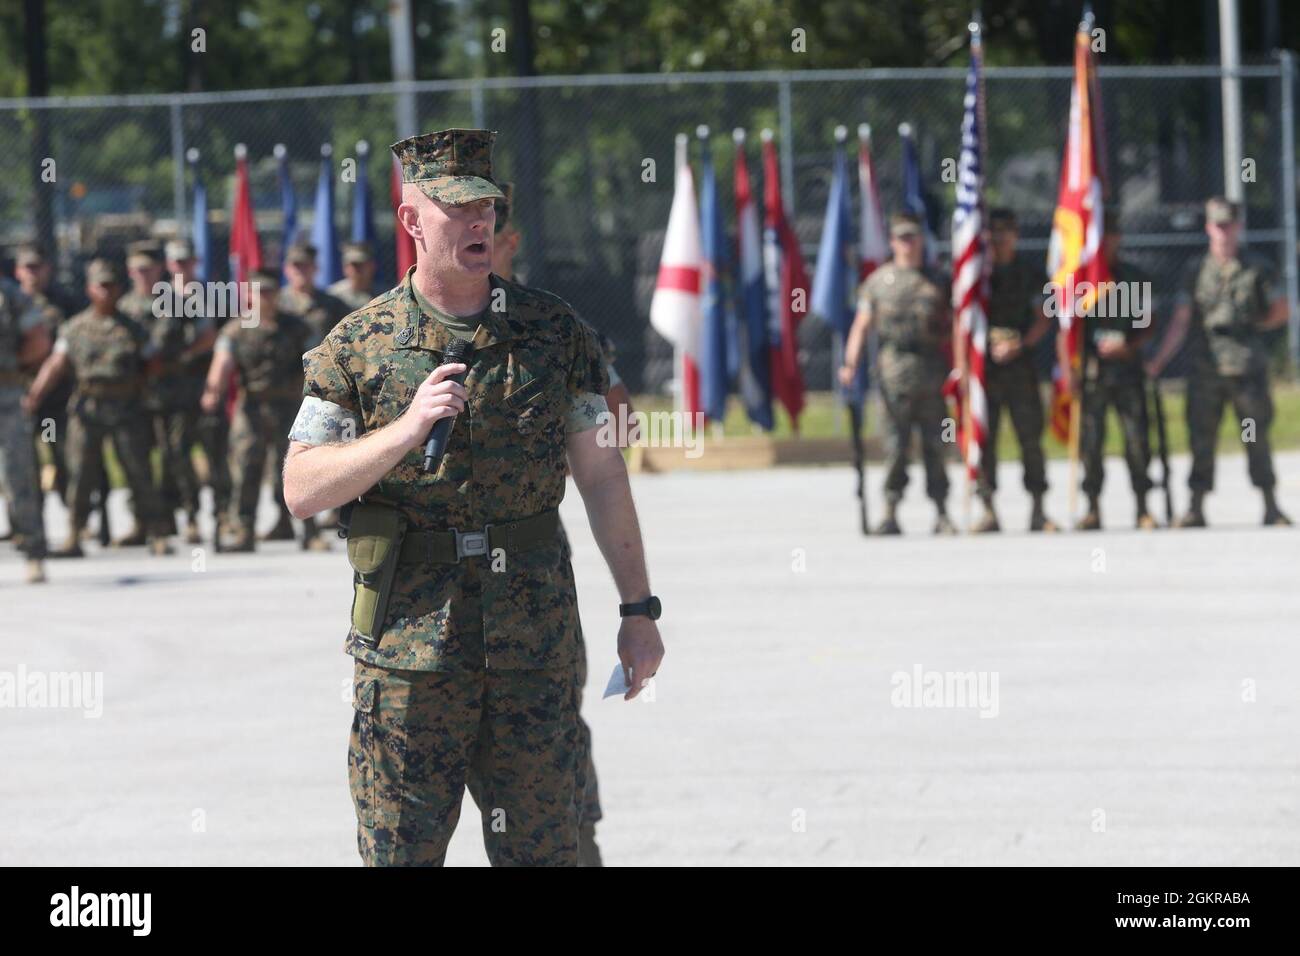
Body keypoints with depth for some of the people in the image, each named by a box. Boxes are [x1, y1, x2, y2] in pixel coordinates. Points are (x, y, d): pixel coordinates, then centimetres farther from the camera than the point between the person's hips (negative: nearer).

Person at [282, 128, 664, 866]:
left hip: (535, 636, 1)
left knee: (541, 847, 5)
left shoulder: (554, 331, 6)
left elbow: (600, 474, 8)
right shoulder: (358, 347, 1)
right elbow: (302, 489, -4)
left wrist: (640, 610, 6)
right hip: (410, 640, -1)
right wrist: (406, 430, -18)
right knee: (402, 848, 0)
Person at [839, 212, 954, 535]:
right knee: (895, 447, -3)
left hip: (932, 372, 1)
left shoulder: (937, 279, 13)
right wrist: (850, 364, -7)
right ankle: (890, 514, -1)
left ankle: (941, 512, 6)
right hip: (894, 370, -1)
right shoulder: (879, 280, 10)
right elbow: (862, 326, 6)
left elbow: (951, 326, 14)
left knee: (935, 445, 2)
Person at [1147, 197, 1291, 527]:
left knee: (1257, 437, 0)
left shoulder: (1257, 270, 6)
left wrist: (1251, 326, 3)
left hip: (1248, 366, -1)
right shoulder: (1198, 271, 7)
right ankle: (1196, 509, 3)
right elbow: (1180, 321, 3)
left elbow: (1280, 312, 13)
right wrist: (1159, 361, -6)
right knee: (1202, 438, 0)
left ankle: (1271, 507, 5)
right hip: (1205, 369, 1)